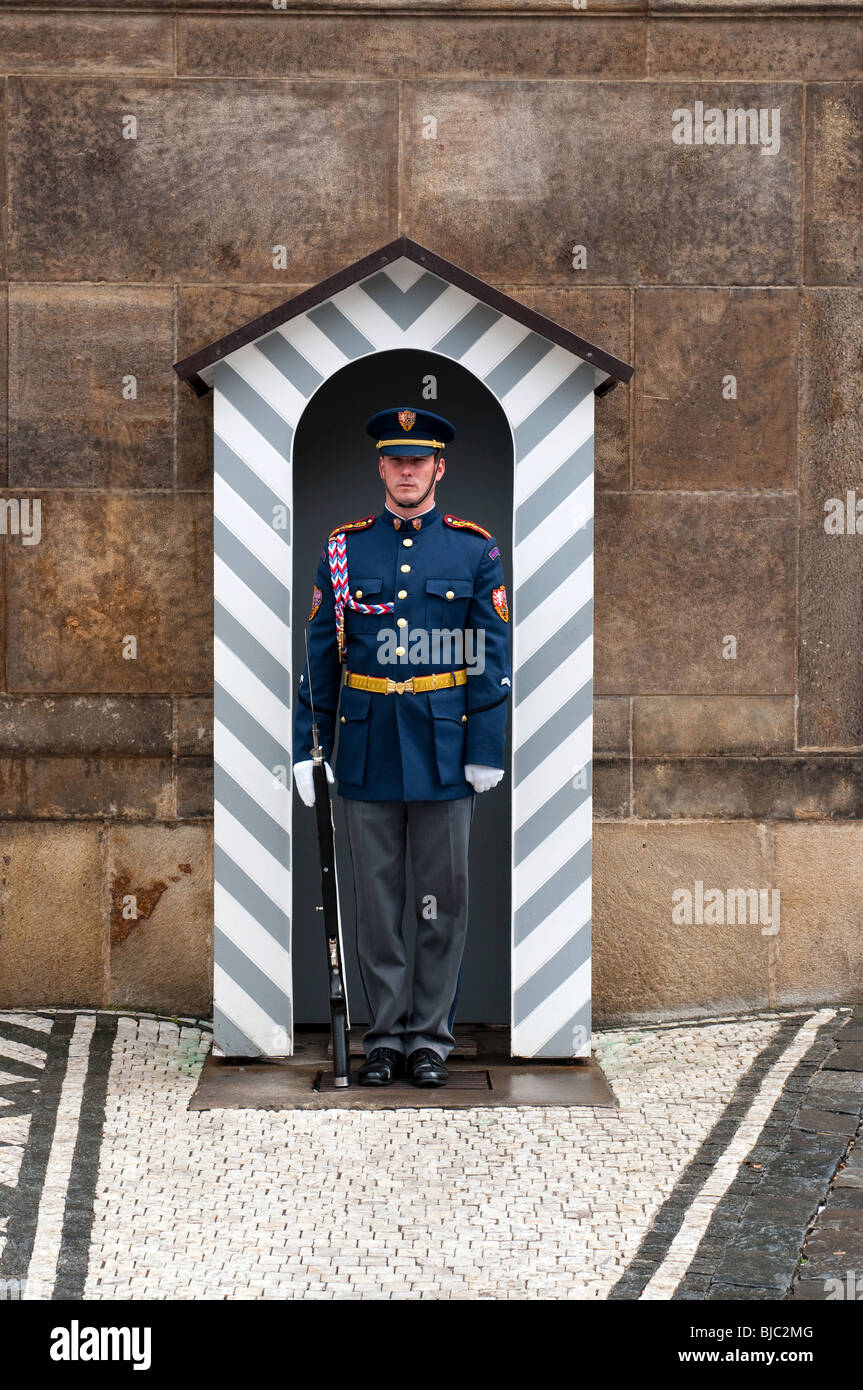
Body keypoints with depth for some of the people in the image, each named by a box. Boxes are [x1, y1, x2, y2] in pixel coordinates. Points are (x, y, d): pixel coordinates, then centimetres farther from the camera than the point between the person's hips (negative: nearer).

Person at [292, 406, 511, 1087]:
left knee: (444, 897, 5)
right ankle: (387, 1034, 17)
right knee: (377, 898, 7)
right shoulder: (344, 547, 5)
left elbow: (494, 656, 0)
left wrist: (487, 748, -6)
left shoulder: (475, 549, 2)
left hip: (444, 747, -1)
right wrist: (307, 746, 1)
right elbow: (320, 653, 6)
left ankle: (432, 1034, 16)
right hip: (367, 748, 1)